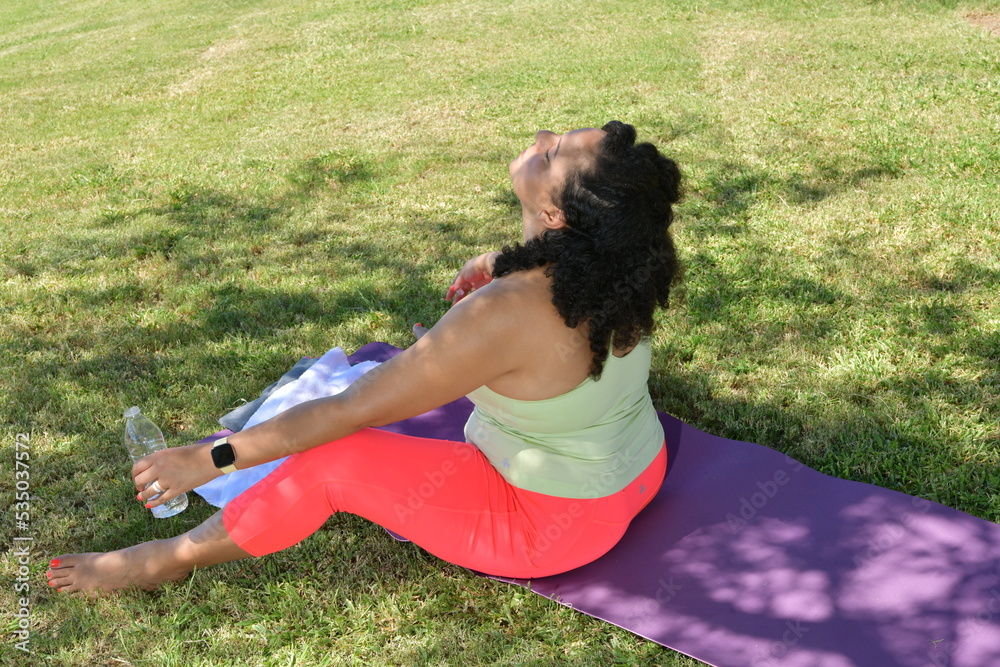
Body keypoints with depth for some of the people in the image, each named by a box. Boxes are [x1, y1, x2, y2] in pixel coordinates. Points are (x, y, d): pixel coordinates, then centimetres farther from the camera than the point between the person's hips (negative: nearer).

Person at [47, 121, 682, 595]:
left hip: (554, 527, -7)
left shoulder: (504, 315, -34)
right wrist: (501, 269, 2)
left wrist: (210, 458, -18)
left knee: (332, 460, -10)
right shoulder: (616, 267, -12)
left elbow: (348, 413, -27)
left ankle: (171, 559, 10)